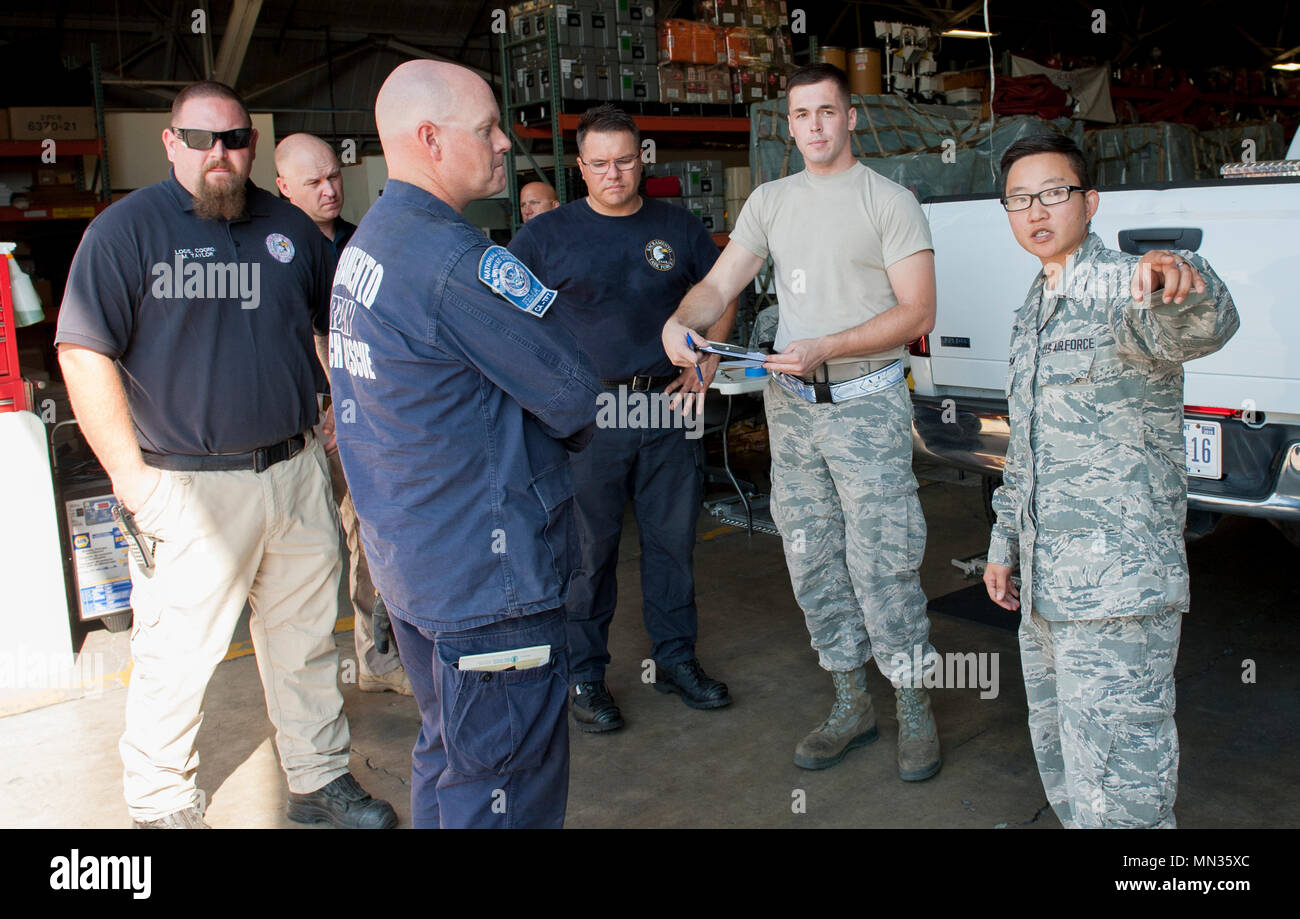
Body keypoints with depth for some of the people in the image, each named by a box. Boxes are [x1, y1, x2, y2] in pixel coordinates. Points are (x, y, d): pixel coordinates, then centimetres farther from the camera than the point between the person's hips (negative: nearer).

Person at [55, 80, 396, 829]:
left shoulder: (290, 227, 10)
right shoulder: (126, 228, -4)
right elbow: (83, 354, -9)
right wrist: (132, 477, -14)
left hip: (297, 471, 5)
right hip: (189, 484, -4)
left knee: (307, 639, 14)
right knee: (176, 657, 3)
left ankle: (322, 779, 30)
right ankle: (163, 807, 23)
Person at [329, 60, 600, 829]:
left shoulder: (368, 241, 10)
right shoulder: (454, 260, -22)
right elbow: (571, 392, -17)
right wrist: (575, 426, 6)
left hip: (412, 557, 10)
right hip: (485, 572, -10)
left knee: (447, 753, 25)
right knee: (506, 789, 3)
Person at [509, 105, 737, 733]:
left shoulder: (677, 227, 8)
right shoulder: (546, 235, -1)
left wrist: (706, 362, 8)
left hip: (667, 406, 3)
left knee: (672, 539, 11)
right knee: (588, 550, 4)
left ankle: (675, 658, 27)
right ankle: (584, 675, 18)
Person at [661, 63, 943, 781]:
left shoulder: (888, 201, -3)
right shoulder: (769, 202, 12)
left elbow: (916, 313, -9)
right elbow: (719, 283, 7)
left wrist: (827, 349, -20)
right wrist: (679, 322, -16)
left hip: (865, 403, -5)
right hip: (790, 405, 5)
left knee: (883, 562, -5)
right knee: (813, 562, 10)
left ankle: (914, 711, 11)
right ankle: (851, 704, 23)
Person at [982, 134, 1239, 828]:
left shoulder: (1125, 291, -9)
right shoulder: (1030, 314, 16)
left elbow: (1200, 329, -34)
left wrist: (1178, 285, -56)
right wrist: (1005, 543, 21)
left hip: (1120, 589, -8)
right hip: (1044, 589, 9)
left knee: (1118, 794, -6)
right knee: (1062, 771, 21)